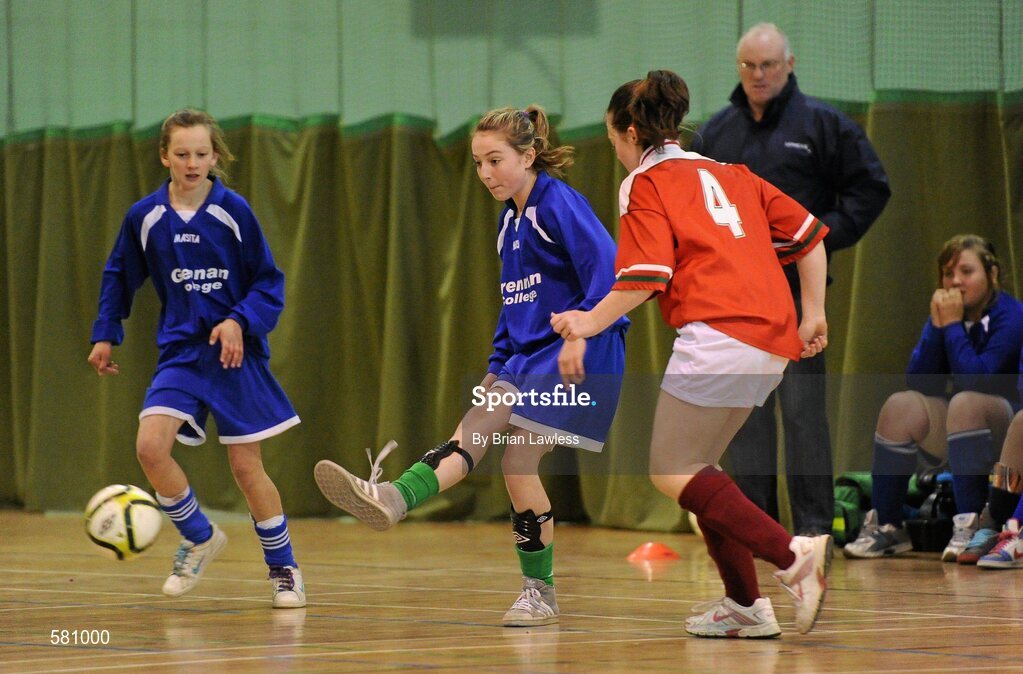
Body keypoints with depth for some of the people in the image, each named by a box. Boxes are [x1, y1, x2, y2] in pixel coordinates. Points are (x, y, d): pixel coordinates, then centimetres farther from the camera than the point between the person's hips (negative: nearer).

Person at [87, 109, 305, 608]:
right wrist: (105, 335, 13)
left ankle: (283, 568, 18)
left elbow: (269, 283, -2)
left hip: (235, 353, -2)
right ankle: (199, 538, 7)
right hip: (180, 353, 2)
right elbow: (119, 275, 17)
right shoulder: (144, 217, 0)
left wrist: (240, 321, -17)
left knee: (245, 464, -1)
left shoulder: (233, 212, -8)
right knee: (150, 445, -17)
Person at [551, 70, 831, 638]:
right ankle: (746, 607, 11)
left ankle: (792, 554, -21)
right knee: (696, 468, 17)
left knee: (672, 473, -5)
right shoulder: (730, 174, 24)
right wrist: (813, 314, 24)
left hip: (719, 334, -8)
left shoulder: (648, 184, 2)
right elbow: (809, 234, 21)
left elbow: (645, 279, -9)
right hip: (772, 344, 8)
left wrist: (591, 322, 4)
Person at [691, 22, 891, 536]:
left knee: (803, 407, -7)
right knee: (743, 412, 5)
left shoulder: (822, 124, 1)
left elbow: (871, 186, 2)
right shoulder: (716, 133, 12)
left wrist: (823, 234, -7)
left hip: (797, 287, -4)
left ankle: (813, 527, -4)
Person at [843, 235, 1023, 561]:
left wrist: (953, 325, -21)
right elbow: (918, 382, -4)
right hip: (953, 427, 6)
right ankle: (885, 526, -14)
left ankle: (970, 525, -36)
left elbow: (975, 380, -26)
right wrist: (936, 326, -14)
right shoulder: (944, 311, 3)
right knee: (901, 405, -18)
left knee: (965, 402, -34)